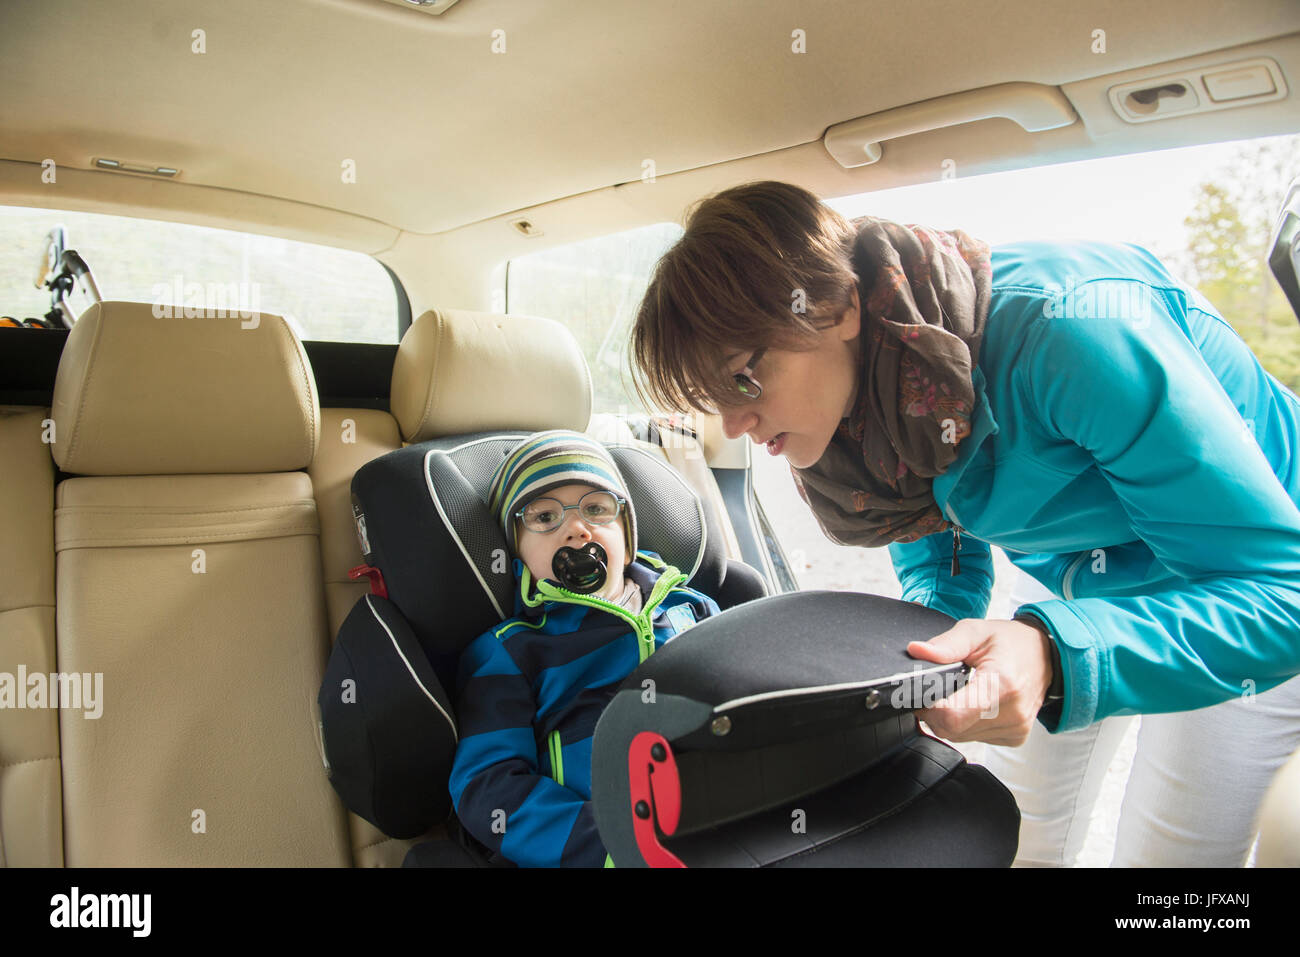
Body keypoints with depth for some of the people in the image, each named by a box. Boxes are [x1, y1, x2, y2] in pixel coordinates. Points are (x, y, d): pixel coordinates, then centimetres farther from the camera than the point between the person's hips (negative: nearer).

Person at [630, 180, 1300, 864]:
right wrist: (915, 670, -26)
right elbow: (939, 574, -3)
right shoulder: (866, 388, -17)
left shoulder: (1068, 333, -39)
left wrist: (1055, 655, -49)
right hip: (1085, 584, 5)